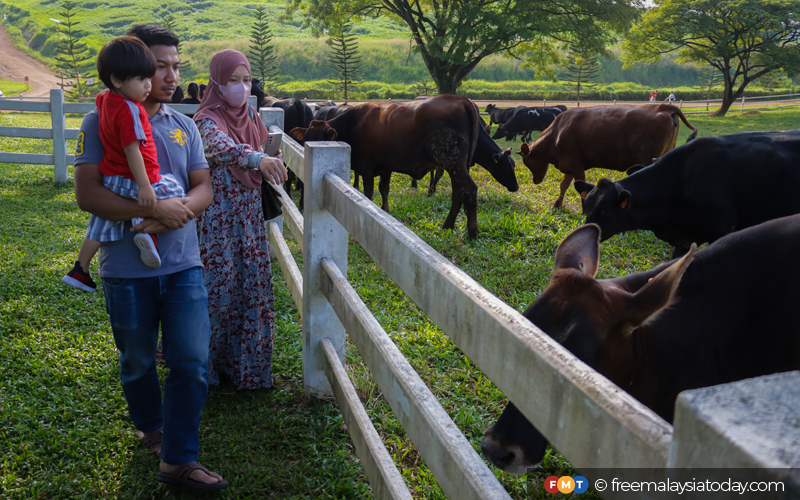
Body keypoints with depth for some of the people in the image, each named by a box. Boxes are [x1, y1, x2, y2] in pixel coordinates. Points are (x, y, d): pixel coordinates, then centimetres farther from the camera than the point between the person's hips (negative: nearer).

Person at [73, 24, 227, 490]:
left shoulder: (183, 126, 7)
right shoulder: (101, 123, -6)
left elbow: (203, 190, 4)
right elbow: (88, 194, -15)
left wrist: (171, 218, -16)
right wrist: (157, 209, -22)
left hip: (183, 264, 3)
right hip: (127, 270, -3)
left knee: (192, 361, -1)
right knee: (138, 363, 15)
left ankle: (179, 458, 11)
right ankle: (150, 427, 43)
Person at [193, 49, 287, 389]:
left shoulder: (250, 115, 9)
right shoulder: (207, 119, -13)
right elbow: (220, 146, -37)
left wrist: (272, 160, 6)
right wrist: (257, 158, -52)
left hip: (249, 215, 7)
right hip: (218, 217, -6)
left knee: (253, 287, 10)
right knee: (218, 288, 0)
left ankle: (245, 362, 24)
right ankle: (207, 364, 17)